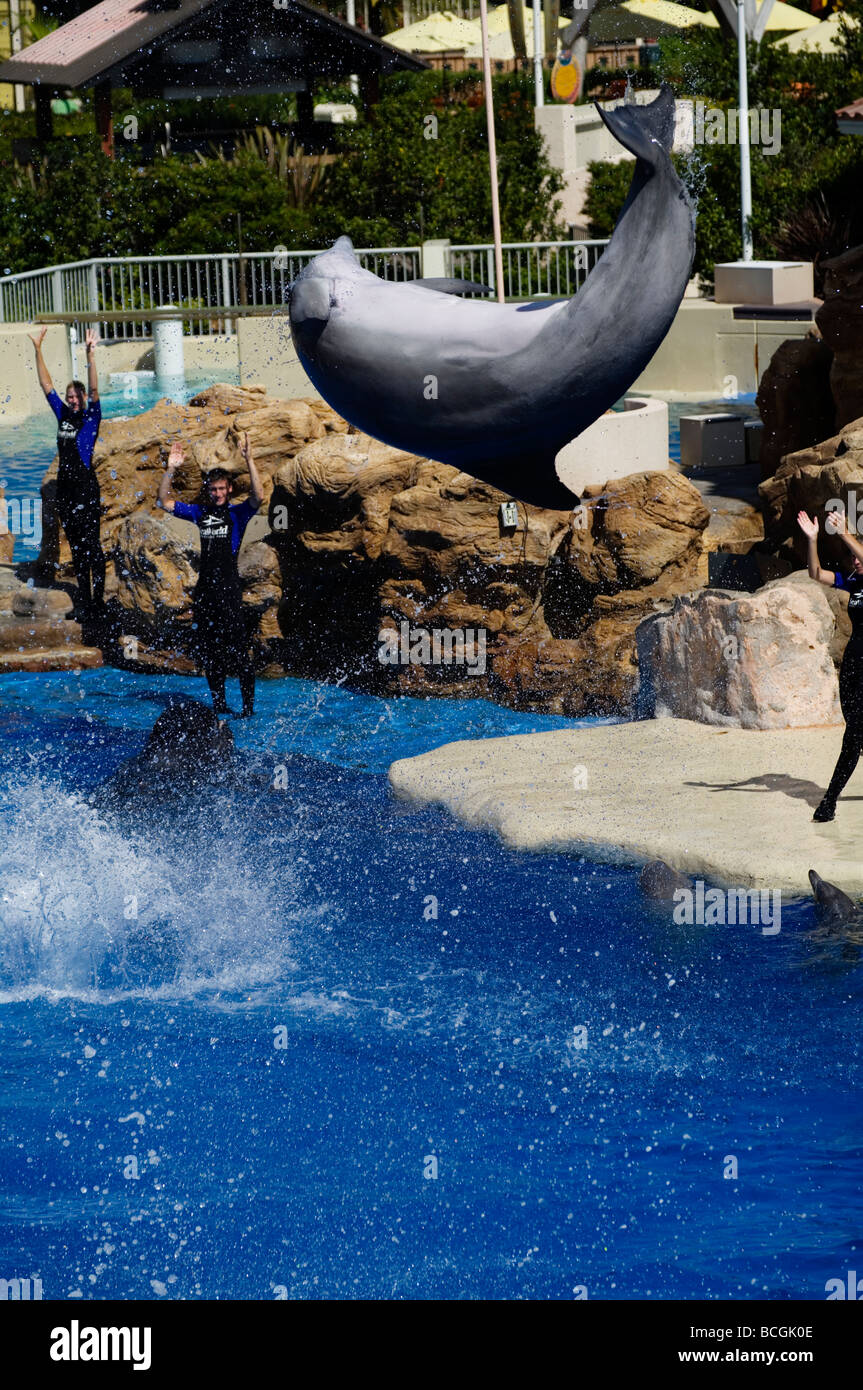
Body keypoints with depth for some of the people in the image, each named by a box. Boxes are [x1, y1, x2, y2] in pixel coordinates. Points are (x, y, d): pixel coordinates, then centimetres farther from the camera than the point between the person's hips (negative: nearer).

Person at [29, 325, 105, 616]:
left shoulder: (91, 417, -3)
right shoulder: (63, 415, 11)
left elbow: (94, 390, -18)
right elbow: (46, 385, 12)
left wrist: (90, 355, -29)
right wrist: (37, 349, 9)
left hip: (86, 488, -6)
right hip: (65, 488, 6)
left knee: (91, 546, -4)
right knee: (76, 548, 10)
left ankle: (98, 600, -1)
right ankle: (84, 600, 16)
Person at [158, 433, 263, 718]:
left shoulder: (237, 513, 0)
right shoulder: (199, 512, 12)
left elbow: (258, 497, -19)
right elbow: (164, 502, 9)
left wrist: (249, 461, -25)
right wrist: (171, 470, -3)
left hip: (229, 587, -5)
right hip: (204, 587, 5)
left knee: (238, 650, -8)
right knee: (207, 650, 10)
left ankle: (248, 707, -5)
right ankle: (219, 704, 21)